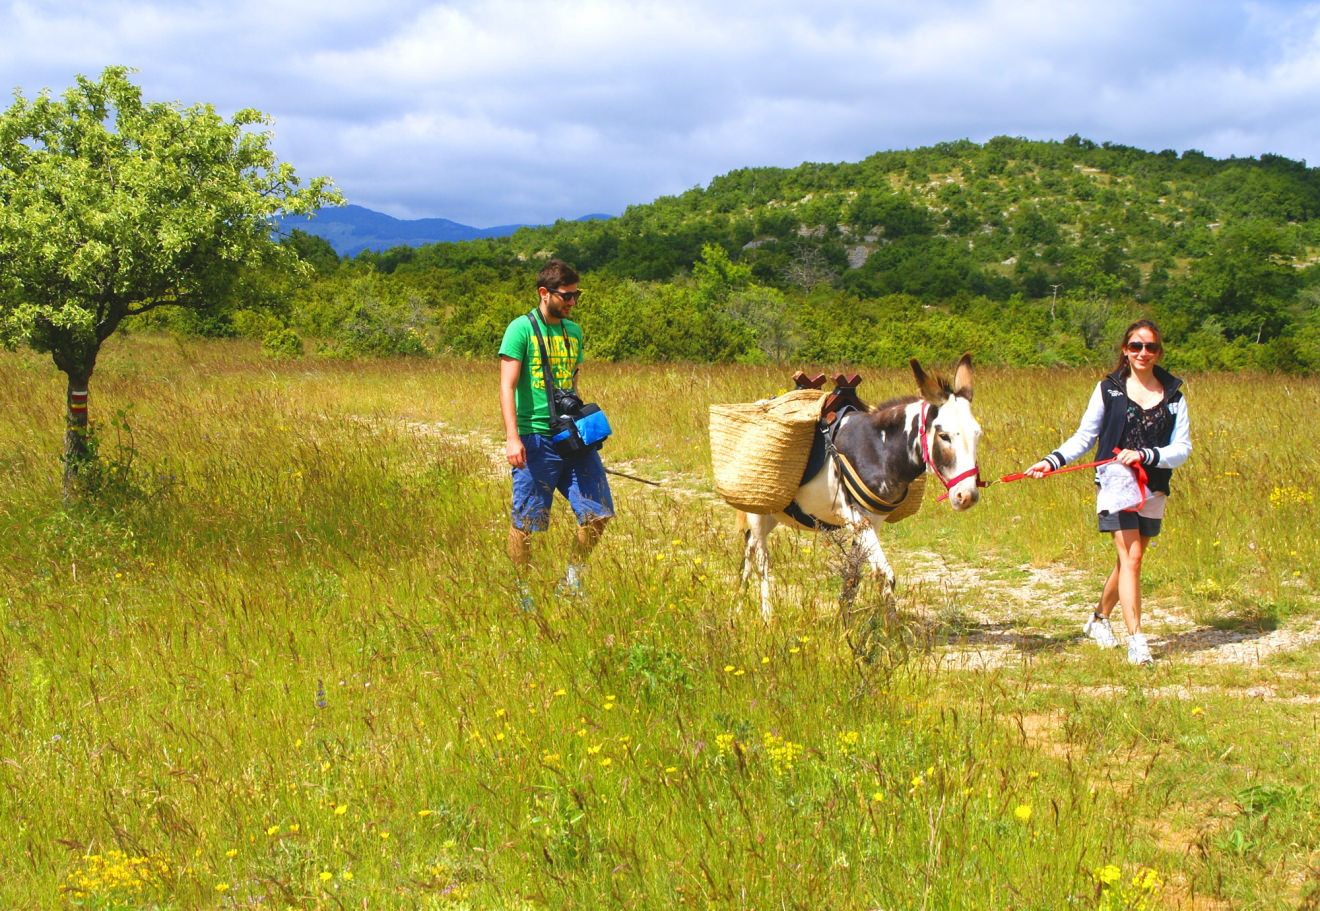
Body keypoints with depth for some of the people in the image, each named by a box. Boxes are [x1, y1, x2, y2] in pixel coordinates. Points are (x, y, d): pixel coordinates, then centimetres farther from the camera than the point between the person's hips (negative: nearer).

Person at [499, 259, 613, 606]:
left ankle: (571, 582, 19)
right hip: (535, 439, -6)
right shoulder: (522, 329, -5)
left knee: (598, 513, 1)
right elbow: (507, 386, -11)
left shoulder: (573, 331, 15)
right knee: (526, 522, 0)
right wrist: (512, 437, -21)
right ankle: (522, 593, 16)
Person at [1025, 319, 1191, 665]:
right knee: (1130, 557, -13)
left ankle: (1099, 617, 34)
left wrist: (1145, 455, -16)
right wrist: (1052, 461, -7)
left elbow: (1182, 448, 0)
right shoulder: (1108, 389, 2)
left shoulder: (1173, 395, 5)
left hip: (1153, 491, 3)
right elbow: (1084, 436, 6)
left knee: (1130, 560, 11)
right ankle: (1136, 638, -12)